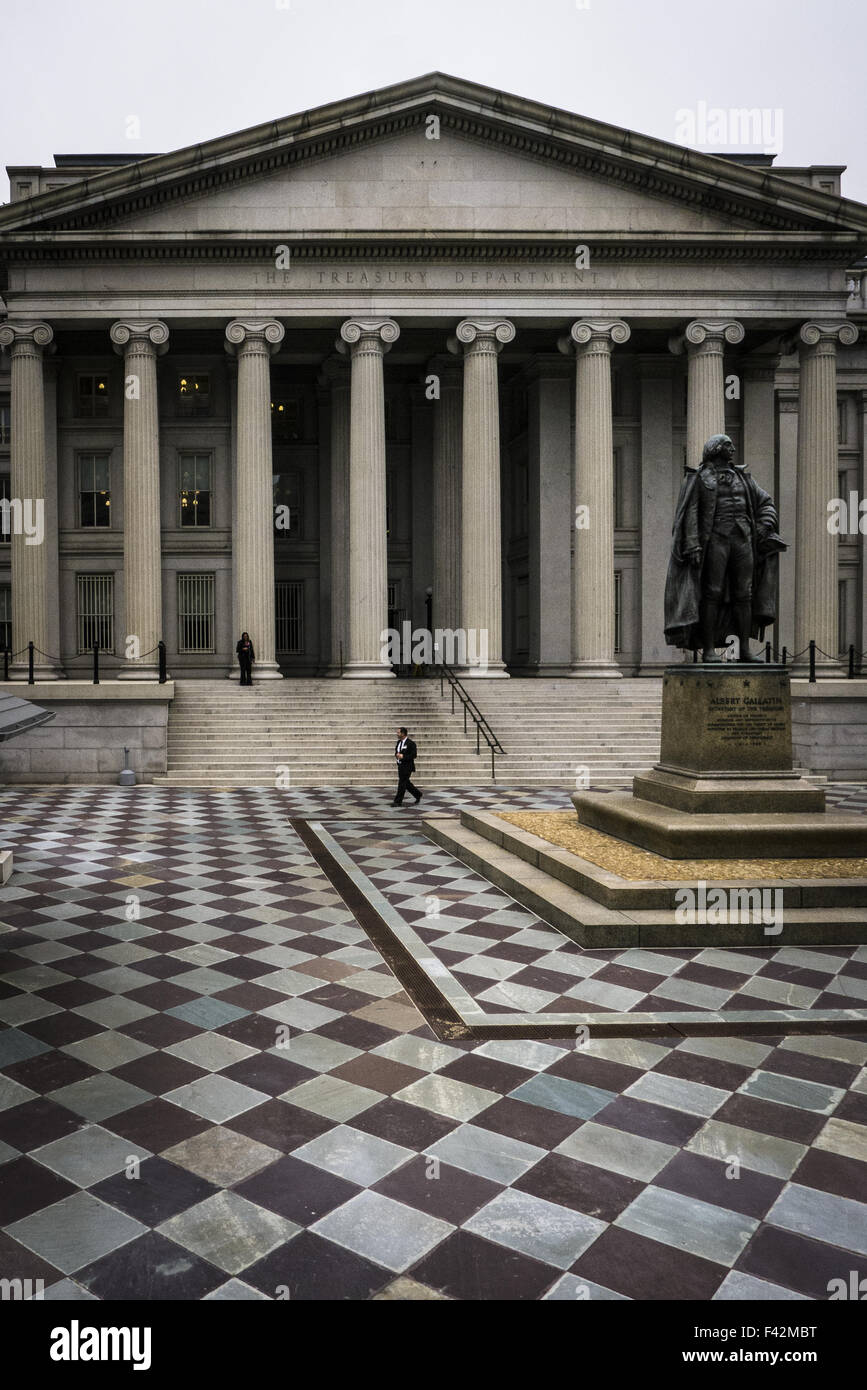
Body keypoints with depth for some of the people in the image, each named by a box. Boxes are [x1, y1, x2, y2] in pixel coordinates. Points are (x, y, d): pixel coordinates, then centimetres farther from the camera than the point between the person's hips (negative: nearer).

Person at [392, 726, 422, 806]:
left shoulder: (410, 743, -14)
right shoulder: (398, 742, 11)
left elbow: (413, 755, -17)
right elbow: (396, 752, 21)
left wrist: (403, 756, -22)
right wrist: (397, 755, -2)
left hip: (407, 766, -8)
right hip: (400, 766, 8)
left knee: (402, 783, -6)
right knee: (406, 783, 14)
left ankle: (398, 801, -1)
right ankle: (418, 795, 30)